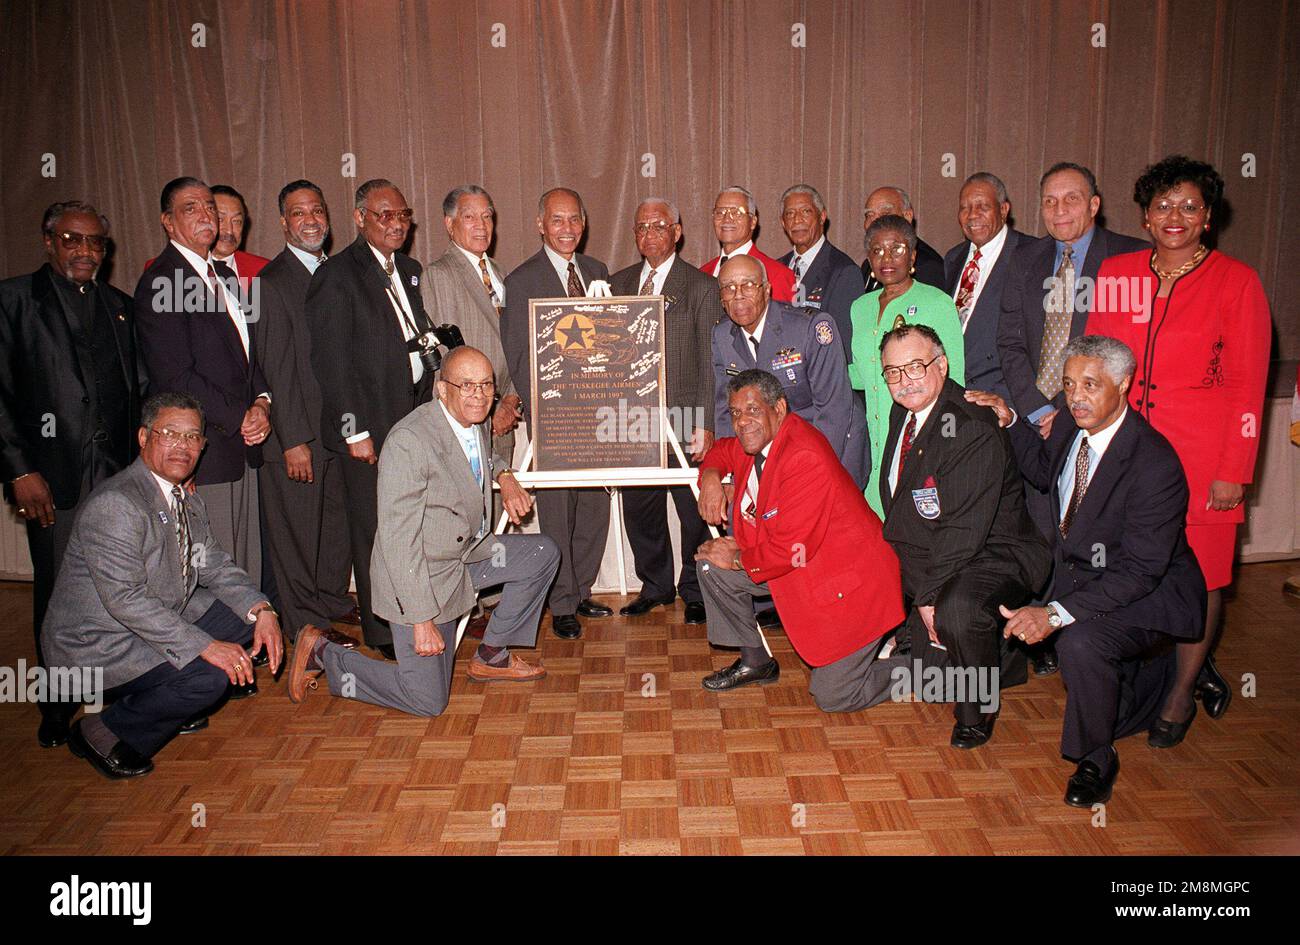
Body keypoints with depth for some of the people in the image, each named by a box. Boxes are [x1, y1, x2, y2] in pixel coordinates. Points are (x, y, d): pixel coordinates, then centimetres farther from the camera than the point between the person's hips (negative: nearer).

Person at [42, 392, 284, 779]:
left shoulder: (190, 502, 7)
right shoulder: (114, 504, -23)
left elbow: (216, 566, 9)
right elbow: (125, 599, -29)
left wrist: (261, 610, -11)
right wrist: (205, 646, -33)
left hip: (153, 630, 9)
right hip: (92, 647, -9)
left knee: (247, 621, 0)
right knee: (208, 675, -26)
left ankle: (170, 705, 13)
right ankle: (100, 732, -3)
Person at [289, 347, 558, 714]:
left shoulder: (476, 423, -1)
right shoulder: (409, 440, -27)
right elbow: (398, 539, -27)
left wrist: (504, 476, 6)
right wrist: (422, 621, -25)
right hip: (421, 576, -8)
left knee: (543, 553, 3)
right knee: (428, 701, -1)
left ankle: (491, 656, 14)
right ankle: (321, 654, 16)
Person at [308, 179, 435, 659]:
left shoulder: (410, 270, 15)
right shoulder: (337, 275, -7)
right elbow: (330, 361, -11)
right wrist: (354, 430, -13)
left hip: (416, 417, 6)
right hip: (371, 425, -6)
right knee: (376, 531, 3)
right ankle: (383, 630, 17)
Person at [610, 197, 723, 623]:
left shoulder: (702, 287, -1)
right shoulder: (618, 283, 13)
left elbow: (712, 362, -5)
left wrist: (706, 425, -11)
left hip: (684, 418, -4)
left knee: (695, 512, 5)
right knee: (639, 509, 12)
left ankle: (695, 593, 23)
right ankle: (655, 586, 30)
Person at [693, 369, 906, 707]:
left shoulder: (805, 457, -29)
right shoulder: (756, 439, -2)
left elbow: (791, 548, -29)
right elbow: (724, 450, 23)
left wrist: (738, 558, -12)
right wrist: (711, 475, 0)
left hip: (850, 582, -9)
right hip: (794, 567, 9)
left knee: (833, 697, -6)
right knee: (712, 565, 2)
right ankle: (756, 662, 18)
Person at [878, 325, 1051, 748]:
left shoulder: (974, 431, -23)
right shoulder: (903, 413, 4)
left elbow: (966, 529, -25)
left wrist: (931, 595, -22)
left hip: (991, 557, -9)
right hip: (923, 555, 9)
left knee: (958, 610, -36)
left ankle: (978, 709, -7)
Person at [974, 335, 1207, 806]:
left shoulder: (1155, 463, -27)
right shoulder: (1072, 430, -5)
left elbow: (1140, 571, -29)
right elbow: (1045, 470, 21)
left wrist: (1056, 613, -39)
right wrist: (1010, 421, 5)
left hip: (1147, 592, -8)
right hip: (1079, 574, 8)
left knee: (1081, 640, -34)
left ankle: (1097, 760, -8)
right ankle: (1160, 673, 45)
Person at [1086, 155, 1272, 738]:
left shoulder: (1236, 282, -1)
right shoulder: (1115, 273, 7)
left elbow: (1248, 385, -3)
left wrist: (1234, 471, -7)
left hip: (1201, 456, -3)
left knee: (1199, 576, 4)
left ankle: (1182, 695, 25)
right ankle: (1201, 668, 28)